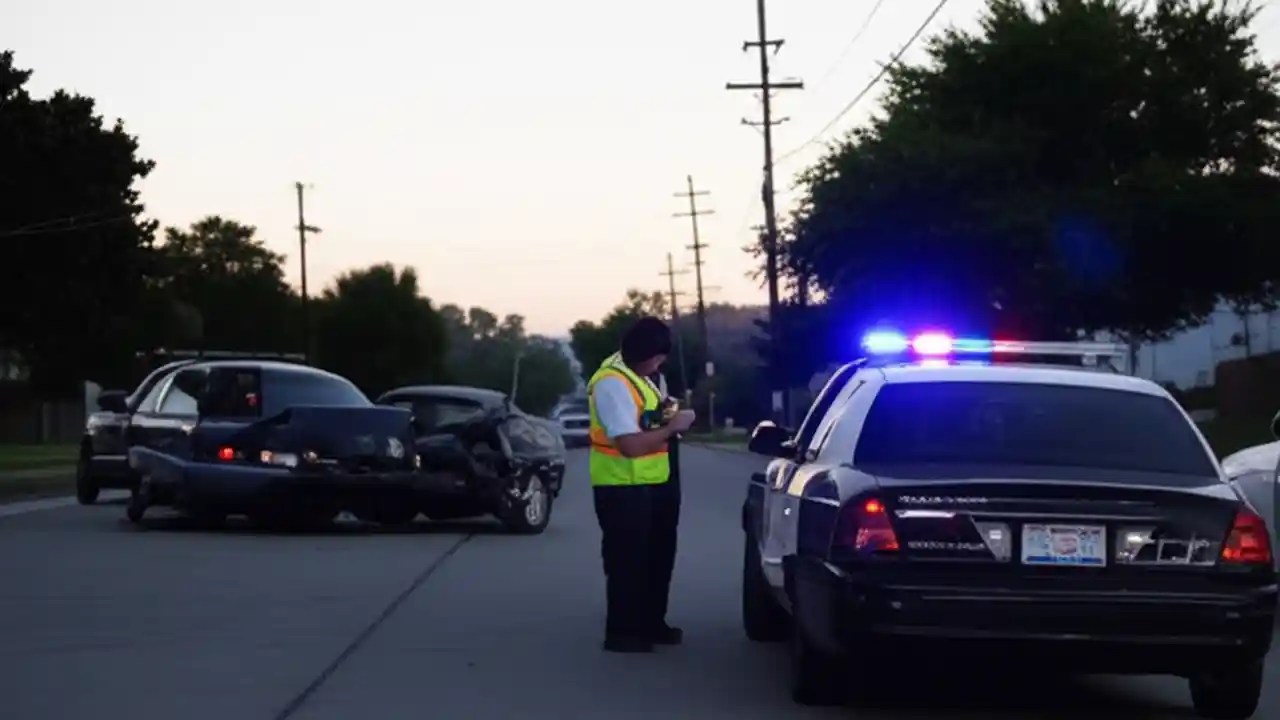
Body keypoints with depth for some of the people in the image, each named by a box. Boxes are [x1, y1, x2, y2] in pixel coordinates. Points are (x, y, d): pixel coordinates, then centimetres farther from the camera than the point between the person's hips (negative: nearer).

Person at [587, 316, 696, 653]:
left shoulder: (635, 375, 9)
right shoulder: (613, 383, -22)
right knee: (627, 560, -2)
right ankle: (621, 632, 6)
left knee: (657, 554, 17)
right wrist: (672, 427, -18)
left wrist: (665, 414, 3)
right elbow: (630, 444, -27)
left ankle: (651, 623, 29)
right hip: (622, 487, -10)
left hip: (649, 482, 10)